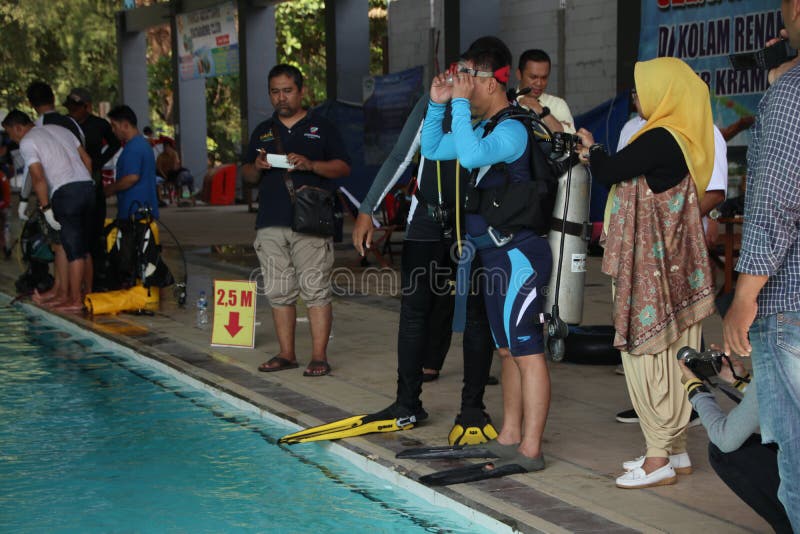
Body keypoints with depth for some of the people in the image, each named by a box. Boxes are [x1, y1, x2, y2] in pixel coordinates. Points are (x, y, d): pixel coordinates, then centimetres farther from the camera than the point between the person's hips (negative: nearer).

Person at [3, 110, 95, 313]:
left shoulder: (27, 142, 0)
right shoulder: (59, 129, 22)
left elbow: (38, 177, -10)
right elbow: (87, 160, 20)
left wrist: (45, 208, -6)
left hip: (65, 192, -7)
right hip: (87, 185, 7)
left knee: (73, 249, -4)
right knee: (84, 245, 15)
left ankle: (75, 300, 0)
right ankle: (86, 290, 21)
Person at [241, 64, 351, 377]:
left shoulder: (321, 127, 6)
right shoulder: (263, 131, 18)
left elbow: (344, 167, 1)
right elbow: (246, 173, 20)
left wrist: (310, 165, -14)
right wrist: (257, 167, -3)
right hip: (270, 223, 4)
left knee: (315, 290, -6)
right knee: (278, 292, 7)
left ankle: (319, 357, -2)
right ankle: (286, 354, 16)